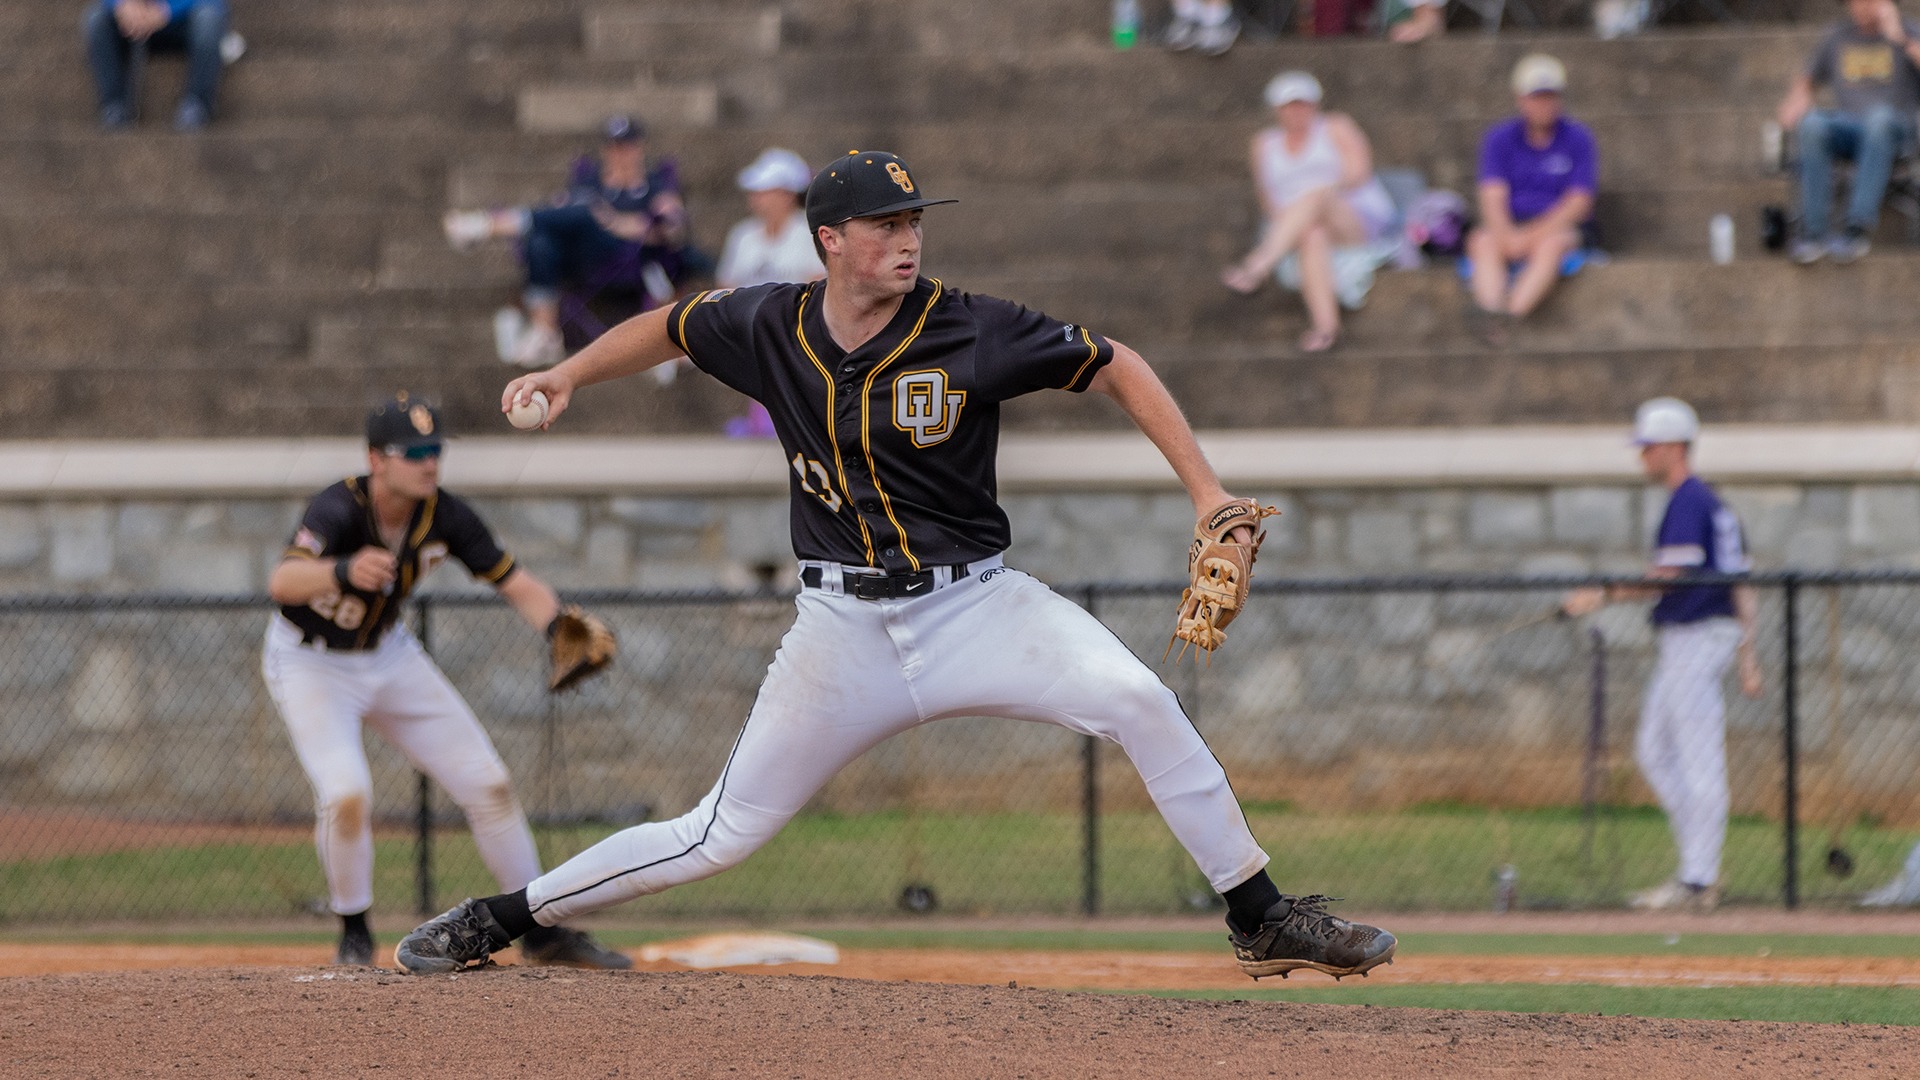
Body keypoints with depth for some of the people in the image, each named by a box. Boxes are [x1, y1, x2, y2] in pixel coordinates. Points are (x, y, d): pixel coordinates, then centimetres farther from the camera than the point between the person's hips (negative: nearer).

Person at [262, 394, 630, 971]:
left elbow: (516, 583, -11)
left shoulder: (443, 516, -16)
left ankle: (542, 931, 17)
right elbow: (282, 582, -50)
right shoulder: (339, 509, -33)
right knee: (347, 794, -26)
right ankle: (354, 935, 0)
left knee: (488, 785, 2)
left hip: (389, 656, 6)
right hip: (309, 662, -6)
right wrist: (343, 571, -72)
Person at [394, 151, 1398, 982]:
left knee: (1142, 704, -24)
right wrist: (568, 373, 9)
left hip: (973, 602, -1)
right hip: (843, 626, 1)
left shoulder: (971, 331, -12)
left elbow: (1116, 367, -4)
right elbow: (671, 327, 20)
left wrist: (1208, 495, -10)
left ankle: (1261, 920, -13)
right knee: (721, 835, 0)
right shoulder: (769, 326, -3)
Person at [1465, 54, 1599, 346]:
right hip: (1510, 226, 2)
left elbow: (1578, 202, -5)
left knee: (1551, 245, -36)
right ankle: (1490, 309, -56)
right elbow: (1493, 197, -3)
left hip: (1558, 227, -1)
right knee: (1483, 242, -32)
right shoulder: (1500, 138, 8)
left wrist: (1534, 235, -17)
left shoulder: (1577, 138, 3)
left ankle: (1509, 314, -53)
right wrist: (1508, 236, -23)